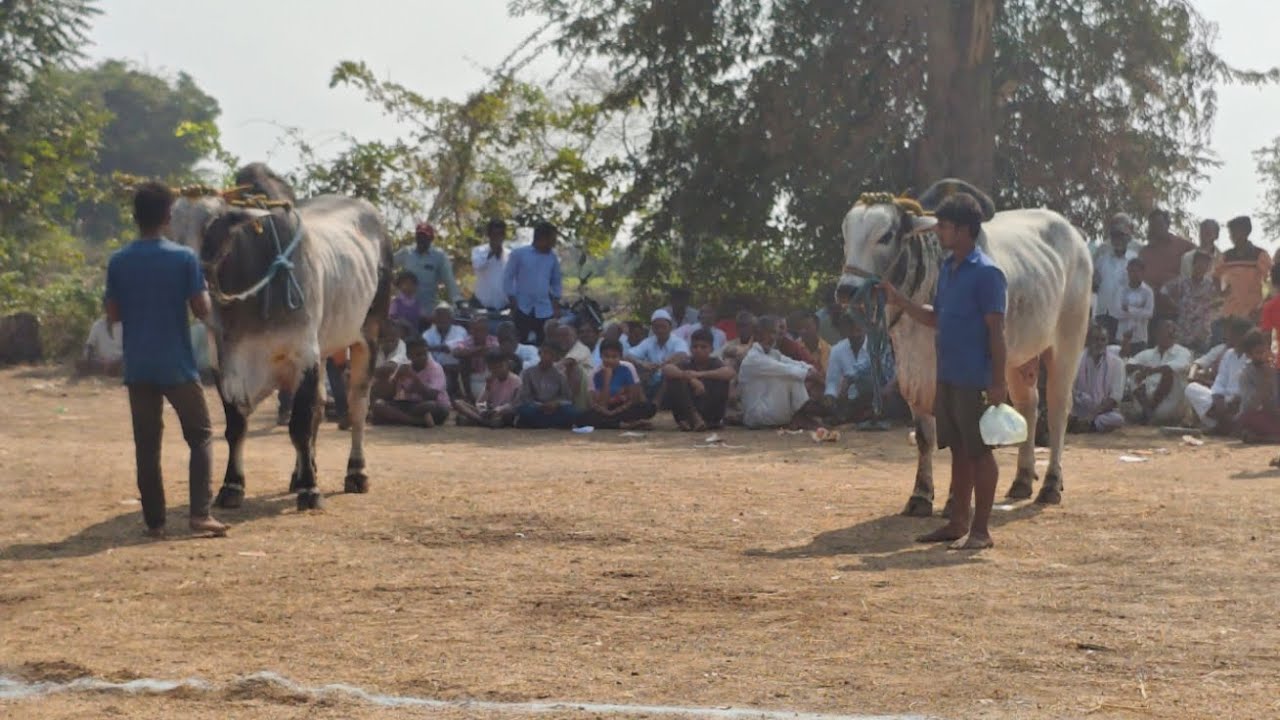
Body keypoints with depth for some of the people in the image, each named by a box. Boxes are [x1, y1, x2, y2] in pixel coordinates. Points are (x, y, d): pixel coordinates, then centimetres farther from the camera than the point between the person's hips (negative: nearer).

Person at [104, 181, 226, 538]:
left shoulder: (119, 262, 0)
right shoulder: (184, 258, -7)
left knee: (147, 444, 8)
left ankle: (154, 521, 6)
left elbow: (112, 314, 4)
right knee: (201, 436, 8)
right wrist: (201, 288, 12)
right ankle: (200, 513, -3)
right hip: (178, 366, -2)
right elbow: (202, 309, -7)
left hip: (138, 368, 2)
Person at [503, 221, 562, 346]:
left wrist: (556, 306, 6)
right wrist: (513, 304, -7)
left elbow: (556, 282, 16)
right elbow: (508, 278, -1)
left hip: (544, 311, 3)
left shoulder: (552, 258, 8)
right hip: (522, 309, -3)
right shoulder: (518, 254, -2)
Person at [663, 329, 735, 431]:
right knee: (674, 379, -19)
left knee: (721, 380, -21)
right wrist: (691, 379, -35)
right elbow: (666, 369, -21)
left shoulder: (715, 363, -2)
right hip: (687, 410, 1)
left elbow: (730, 372, -25)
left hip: (710, 414, -1)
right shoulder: (687, 363, 0)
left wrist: (701, 374, -32)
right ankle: (692, 417, -28)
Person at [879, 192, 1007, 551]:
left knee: (979, 450, 0)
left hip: (974, 381, -8)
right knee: (958, 449, 14)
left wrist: (998, 382, -17)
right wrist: (898, 300, 8)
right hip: (948, 376, 8)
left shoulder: (986, 273, -14)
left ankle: (981, 530, 6)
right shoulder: (948, 269, 12)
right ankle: (958, 523, 22)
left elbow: (996, 330, -15)